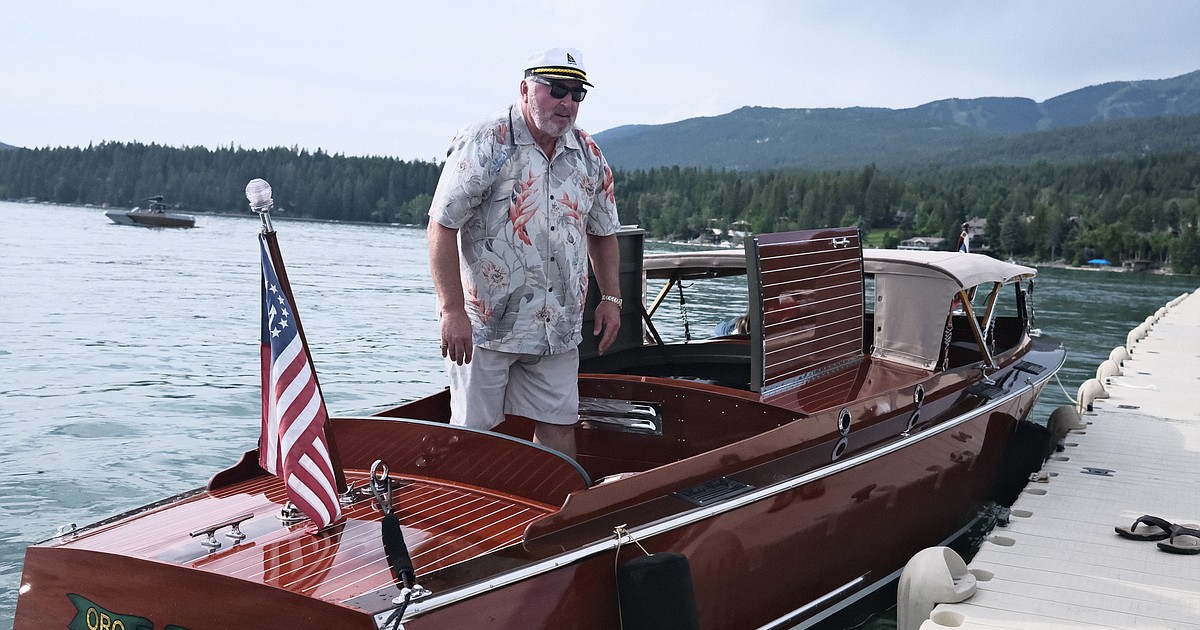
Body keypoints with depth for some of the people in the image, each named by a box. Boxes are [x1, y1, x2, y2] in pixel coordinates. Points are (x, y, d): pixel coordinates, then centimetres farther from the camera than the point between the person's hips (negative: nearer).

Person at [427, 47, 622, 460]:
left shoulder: (589, 156, 9)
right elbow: (443, 226, -14)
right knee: (473, 432, 3)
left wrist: (610, 297, 12)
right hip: (486, 322, -5)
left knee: (558, 427, 8)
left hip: (558, 328, 5)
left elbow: (603, 231, 21)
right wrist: (452, 310, -19)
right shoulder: (484, 145, -10)